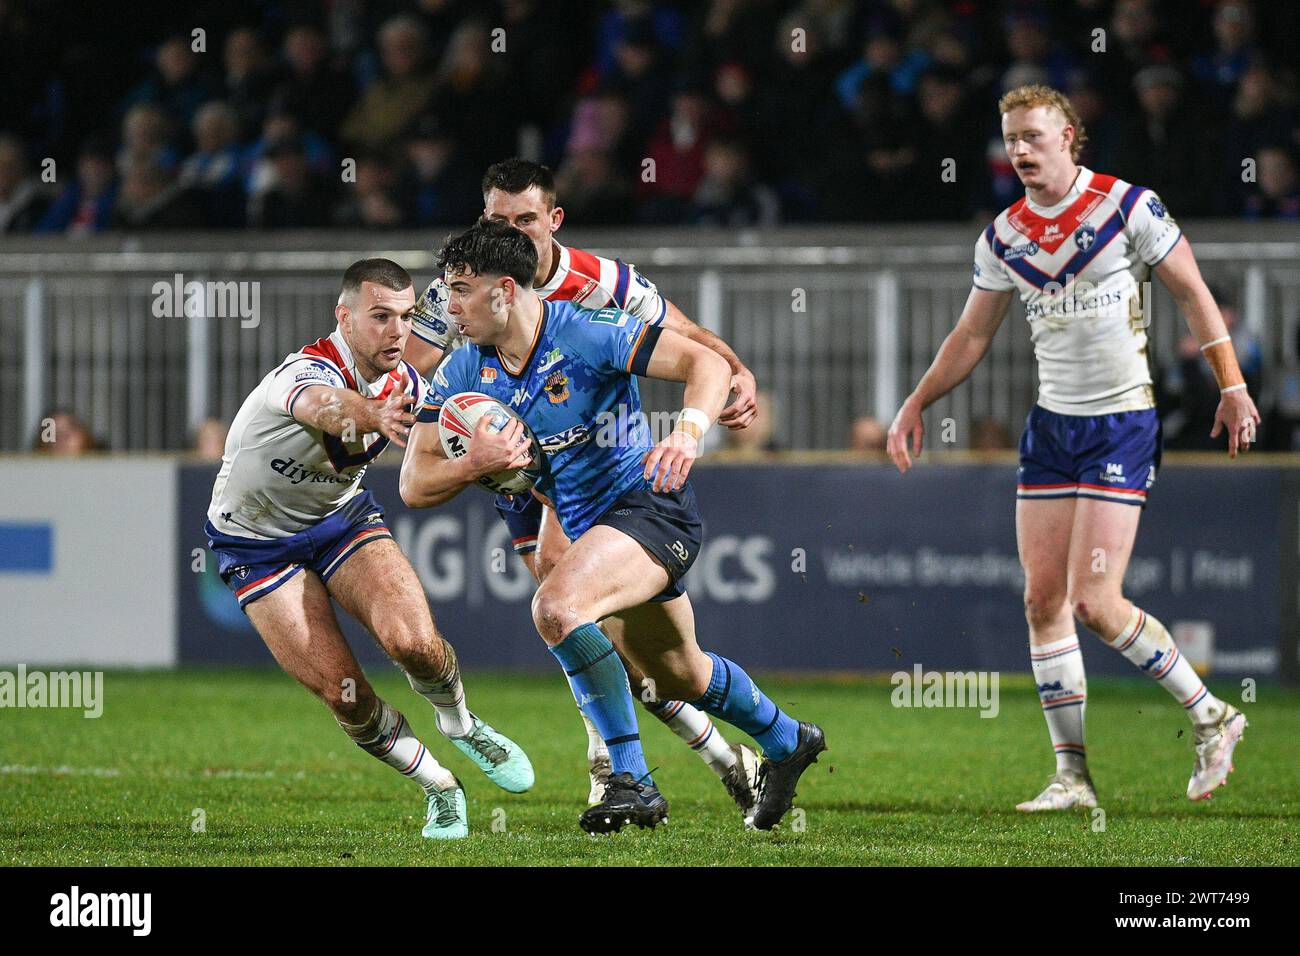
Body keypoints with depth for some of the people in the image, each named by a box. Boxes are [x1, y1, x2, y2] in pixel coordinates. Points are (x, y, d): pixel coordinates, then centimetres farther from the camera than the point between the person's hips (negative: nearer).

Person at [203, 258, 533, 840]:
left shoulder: (404, 385, -13)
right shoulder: (309, 372, -34)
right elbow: (323, 406, -61)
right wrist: (374, 416, -84)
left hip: (342, 516, 4)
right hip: (258, 544, -4)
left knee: (412, 640, -22)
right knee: (342, 693, -15)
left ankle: (460, 726, 10)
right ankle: (438, 788, 8)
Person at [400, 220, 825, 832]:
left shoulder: (587, 332, -21)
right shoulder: (462, 373, -3)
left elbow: (706, 363, -24)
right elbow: (414, 485, -4)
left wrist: (688, 434, -42)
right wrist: (477, 463, -24)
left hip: (650, 503, -8)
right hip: (589, 524, 8)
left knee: (557, 606, -32)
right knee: (679, 677, 23)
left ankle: (631, 780, -25)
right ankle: (786, 741, 51)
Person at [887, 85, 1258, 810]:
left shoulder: (1128, 207, -8)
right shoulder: (1004, 236, 6)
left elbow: (1193, 291, -2)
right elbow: (972, 336, 16)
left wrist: (1233, 386, -7)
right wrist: (916, 404, 9)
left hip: (1124, 424, -6)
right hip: (1052, 424, 6)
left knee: (1095, 602, -14)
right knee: (1044, 598, -1)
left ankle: (1211, 717, 5)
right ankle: (1073, 776, 6)